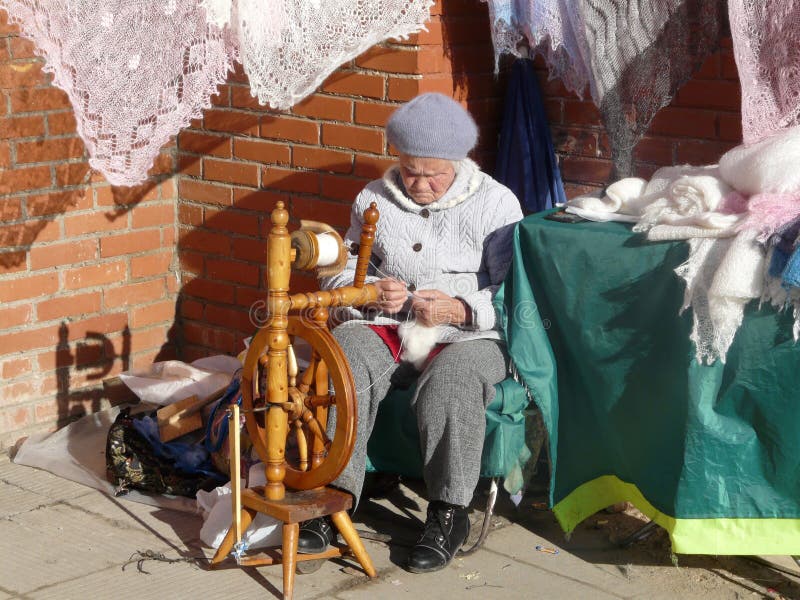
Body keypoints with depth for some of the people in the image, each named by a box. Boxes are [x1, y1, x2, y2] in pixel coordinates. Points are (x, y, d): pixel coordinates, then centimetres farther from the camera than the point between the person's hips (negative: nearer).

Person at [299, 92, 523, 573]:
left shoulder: (496, 203, 1)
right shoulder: (375, 199, 10)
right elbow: (341, 270, 16)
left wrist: (459, 310, -19)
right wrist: (370, 289, -7)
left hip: (470, 333, -3)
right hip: (387, 324, 3)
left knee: (452, 380, -37)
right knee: (343, 356, -31)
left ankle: (448, 515, -19)